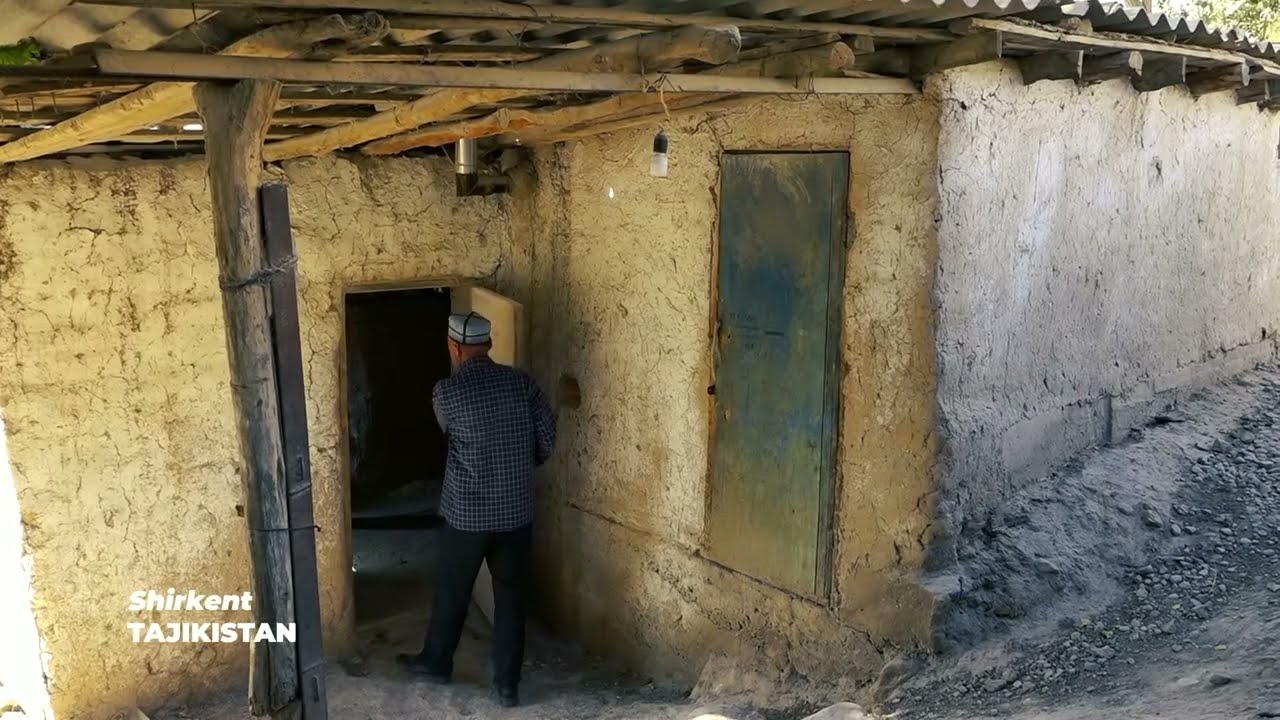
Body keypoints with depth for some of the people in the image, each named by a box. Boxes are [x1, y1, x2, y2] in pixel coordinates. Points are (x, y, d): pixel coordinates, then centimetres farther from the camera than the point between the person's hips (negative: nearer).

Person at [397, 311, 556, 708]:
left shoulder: (446, 392, -11)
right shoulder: (520, 382, -4)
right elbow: (548, 434, -1)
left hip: (466, 512, -2)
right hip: (516, 511, 2)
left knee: (452, 593, 18)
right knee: (510, 598, 11)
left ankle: (436, 662, 37)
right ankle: (508, 684, 17)